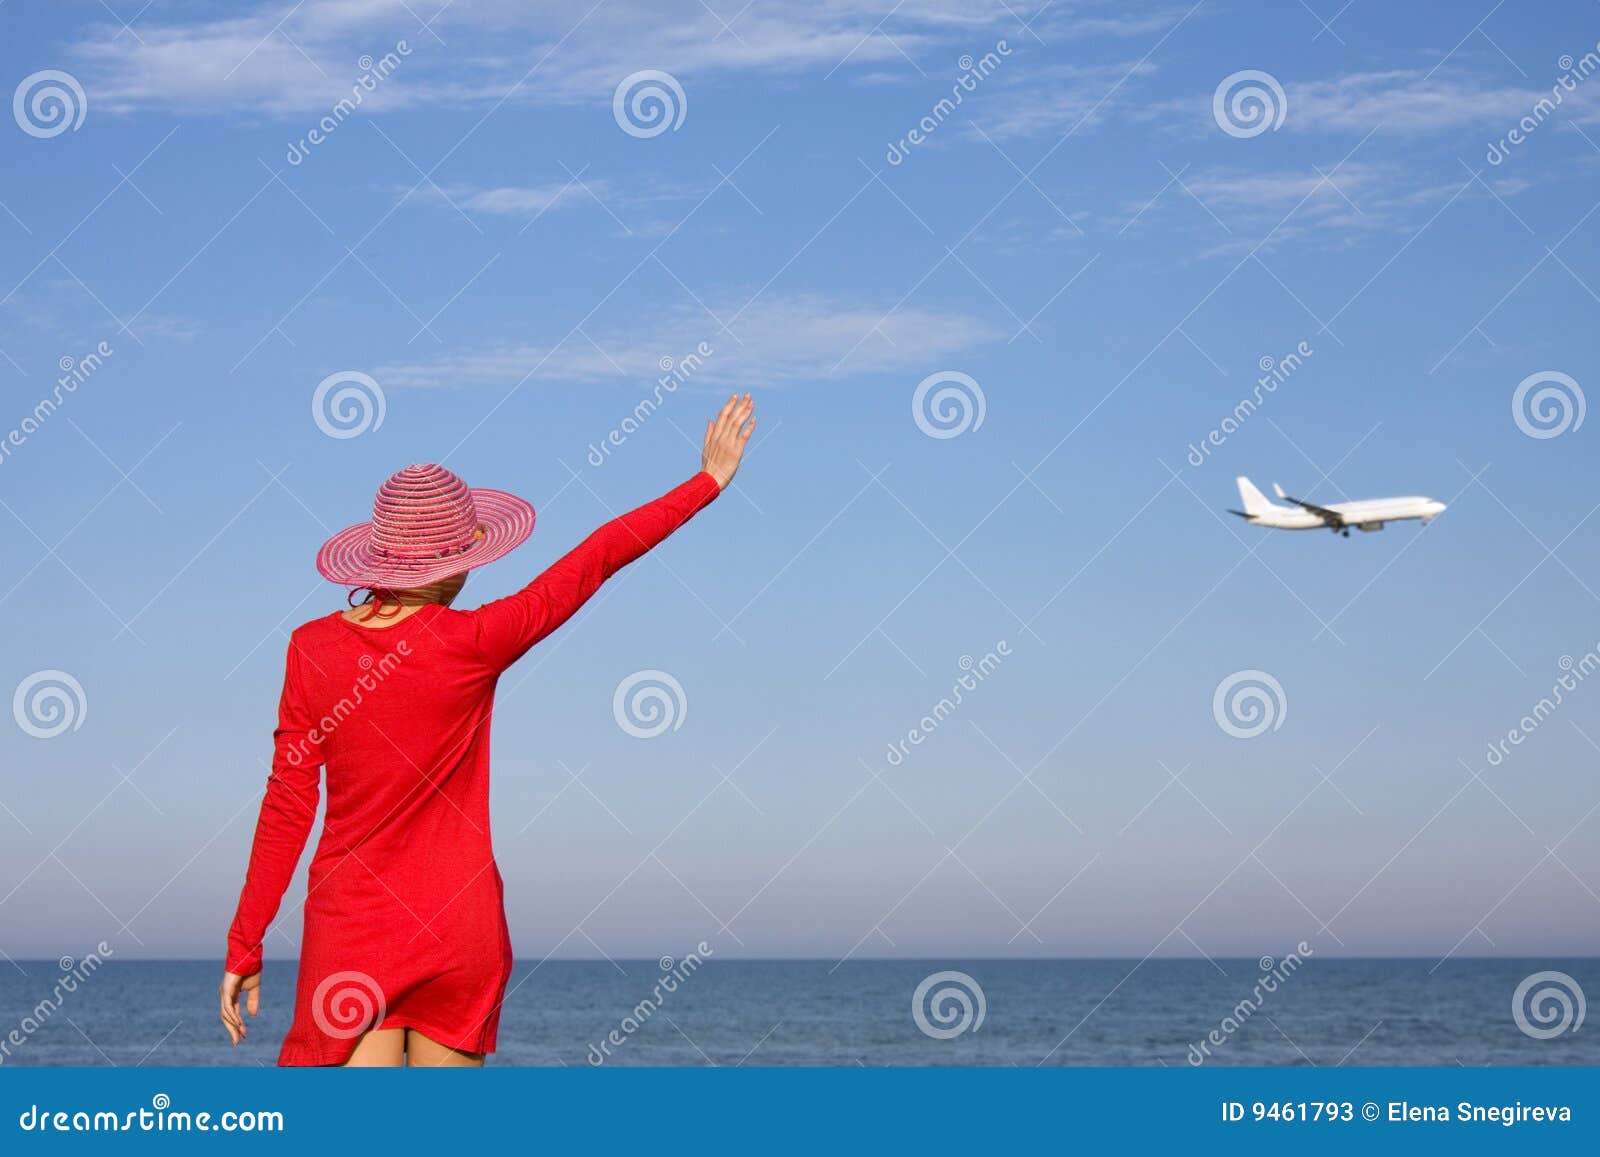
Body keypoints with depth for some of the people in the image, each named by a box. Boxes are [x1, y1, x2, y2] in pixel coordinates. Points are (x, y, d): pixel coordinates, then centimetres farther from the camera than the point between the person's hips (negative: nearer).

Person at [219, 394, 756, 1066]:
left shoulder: (313, 647, -4)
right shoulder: (472, 644, -9)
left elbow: (288, 806, -3)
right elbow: (595, 560, -1)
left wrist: (245, 946, 4)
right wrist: (709, 480, 9)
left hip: (351, 919, 1)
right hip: (460, 923, -1)